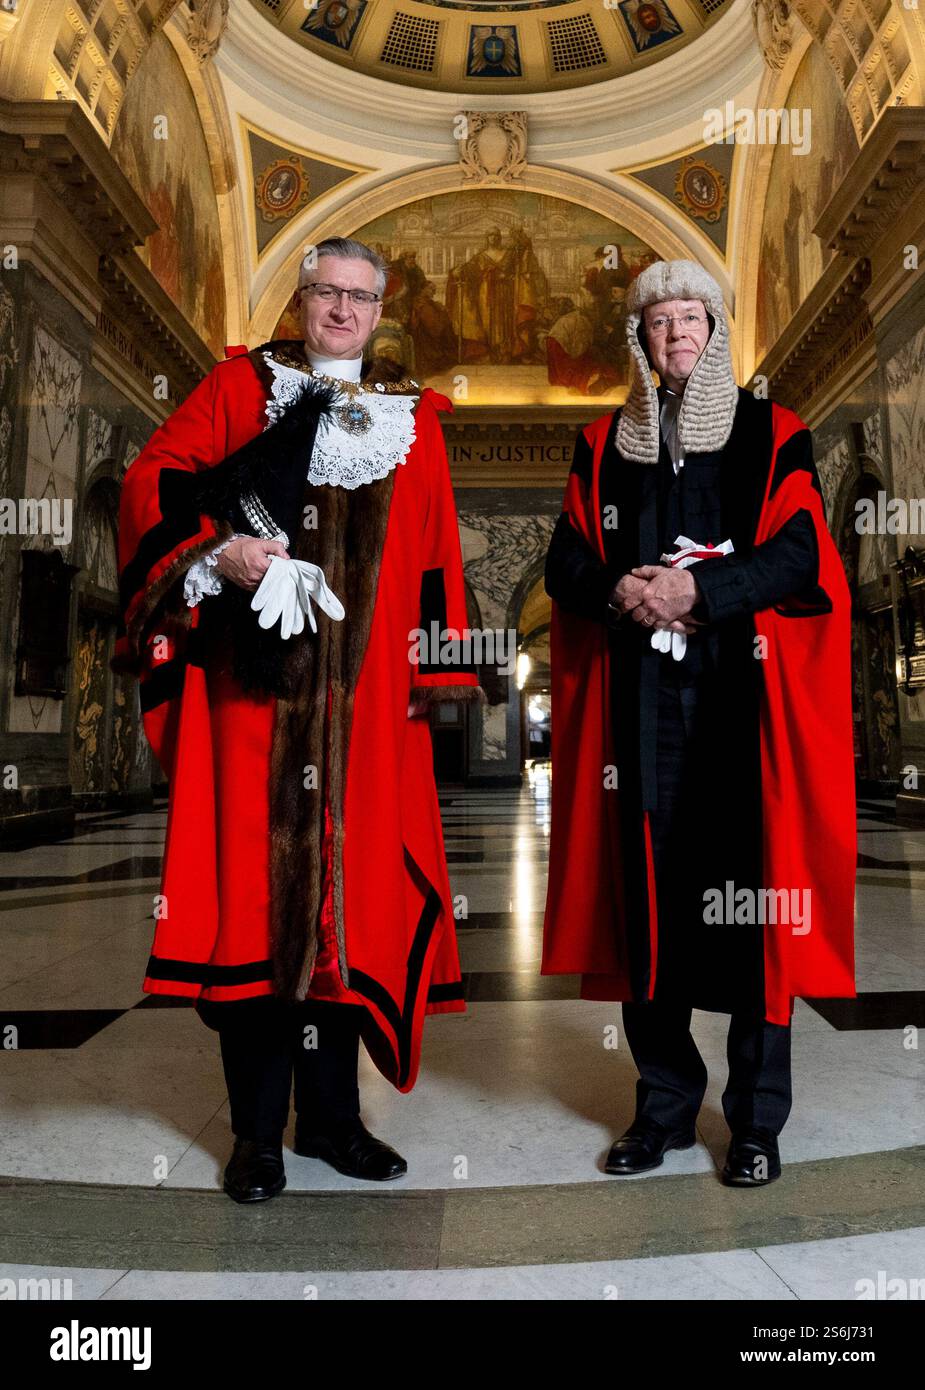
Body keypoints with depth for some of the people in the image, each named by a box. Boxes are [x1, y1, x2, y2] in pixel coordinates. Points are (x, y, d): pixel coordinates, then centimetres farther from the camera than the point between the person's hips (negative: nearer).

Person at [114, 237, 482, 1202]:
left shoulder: (412, 417, 17)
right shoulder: (239, 386, 11)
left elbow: (435, 552, 13)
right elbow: (150, 482, 4)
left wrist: (435, 672, 6)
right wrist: (222, 549, -15)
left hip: (363, 696, 2)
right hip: (253, 685, -2)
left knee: (350, 891, 5)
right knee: (251, 882, -1)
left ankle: (330, 1113, 22)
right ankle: (257, 1130, 16)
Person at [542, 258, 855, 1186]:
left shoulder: (772, 434, 10)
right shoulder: (602, 445, 17)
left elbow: (799, 553, -2)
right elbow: (565, 561, 9)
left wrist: (701, 589, -17)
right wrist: (618, 590, -12)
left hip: (740, 693, -2)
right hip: (636, 699, 2)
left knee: (748, 892, -2)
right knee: (647, 893, 3)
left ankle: (757, 1119, 16)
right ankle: (664, 1102, 20)